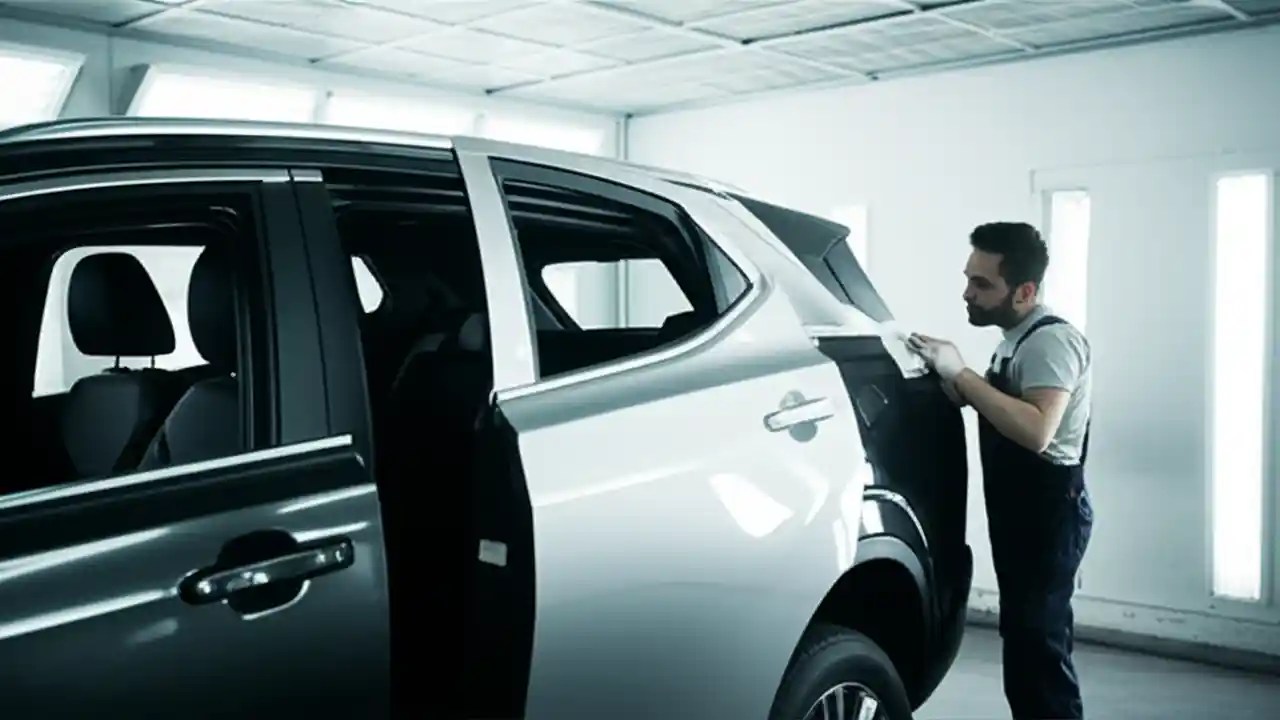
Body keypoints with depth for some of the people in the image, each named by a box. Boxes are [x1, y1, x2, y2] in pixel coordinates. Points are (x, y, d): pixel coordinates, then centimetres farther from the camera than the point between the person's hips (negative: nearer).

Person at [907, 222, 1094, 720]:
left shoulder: (1052, 340, -17)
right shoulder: (1016, 341, 14)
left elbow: (1036, 430, -30)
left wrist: (961, 374, -26)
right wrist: (951, 380, 1)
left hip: (1048, 514, -10)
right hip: (1022, 512, 10)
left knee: (1038, 649, -9)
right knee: (1029, 644, 15)